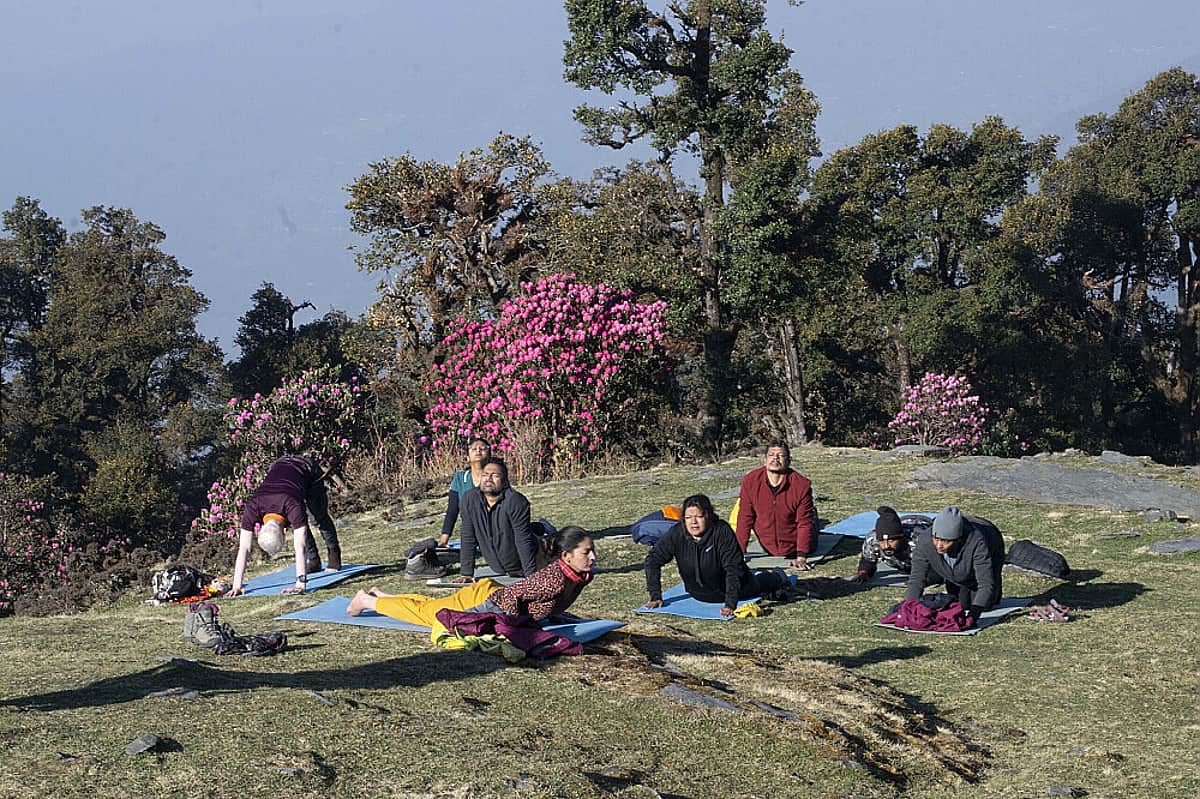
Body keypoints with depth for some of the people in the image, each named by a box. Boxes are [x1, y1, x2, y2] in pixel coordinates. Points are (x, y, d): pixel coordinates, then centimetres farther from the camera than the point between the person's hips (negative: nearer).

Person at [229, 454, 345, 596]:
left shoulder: (292, 505, -46)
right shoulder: (252, 508, -35)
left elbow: (300, 546, -50)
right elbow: (243, 548, -33)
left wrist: (300, 584, -55)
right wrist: (237, 586, -36)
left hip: (307, 467, -3)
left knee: (320, 517, 9)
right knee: (298, 524, 2)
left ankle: (334, 556, 31)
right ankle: (314, 561, 20)